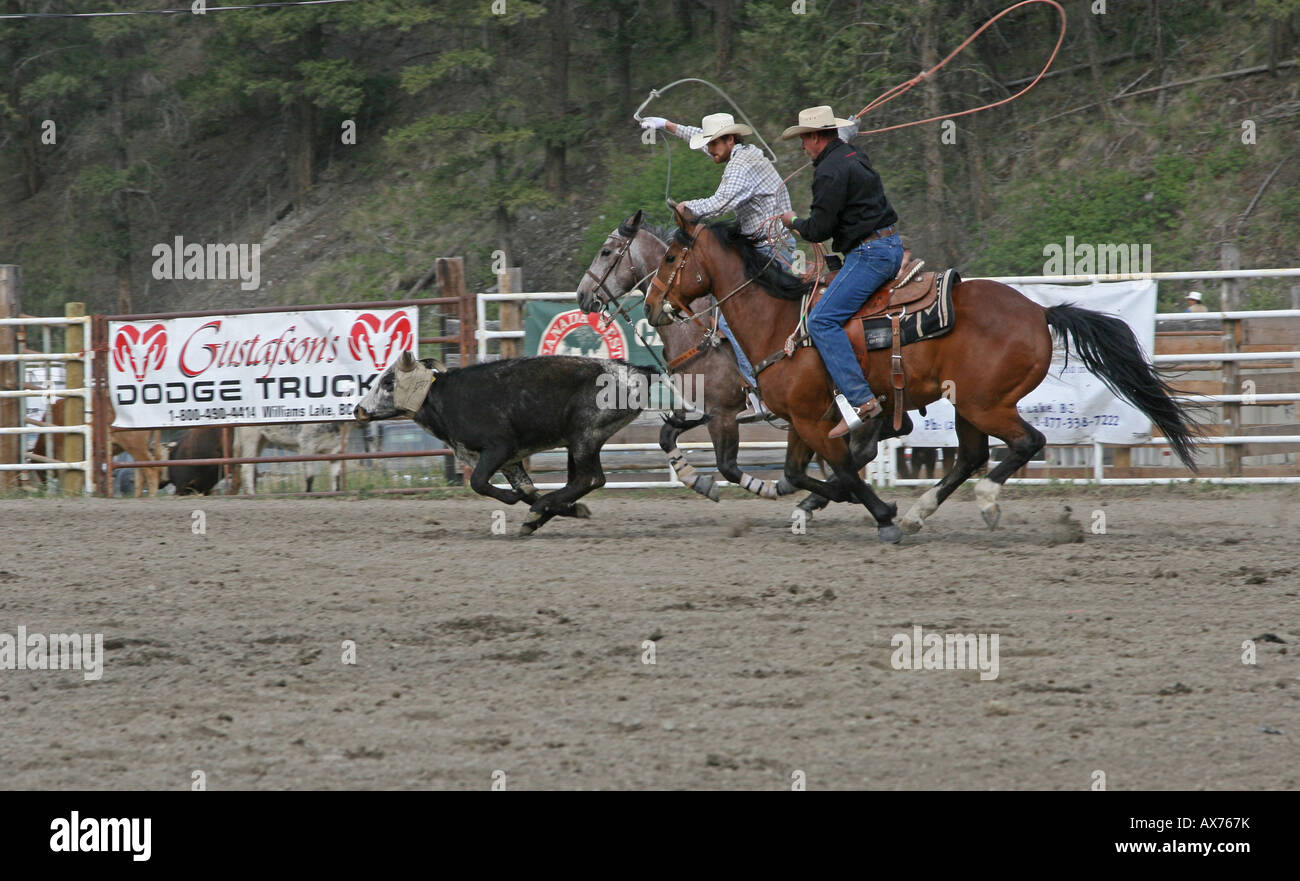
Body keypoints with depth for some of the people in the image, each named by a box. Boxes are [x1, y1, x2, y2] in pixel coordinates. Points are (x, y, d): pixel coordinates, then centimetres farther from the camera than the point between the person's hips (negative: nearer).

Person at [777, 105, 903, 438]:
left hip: (870, 253, -11)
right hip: (891, 245, 11)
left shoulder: (831, 171, -13)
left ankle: (860, 400, -26)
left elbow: (819, 229, -15)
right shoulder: (854, 157, 18)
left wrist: (794, 222, 5)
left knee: (822, 320, -16)